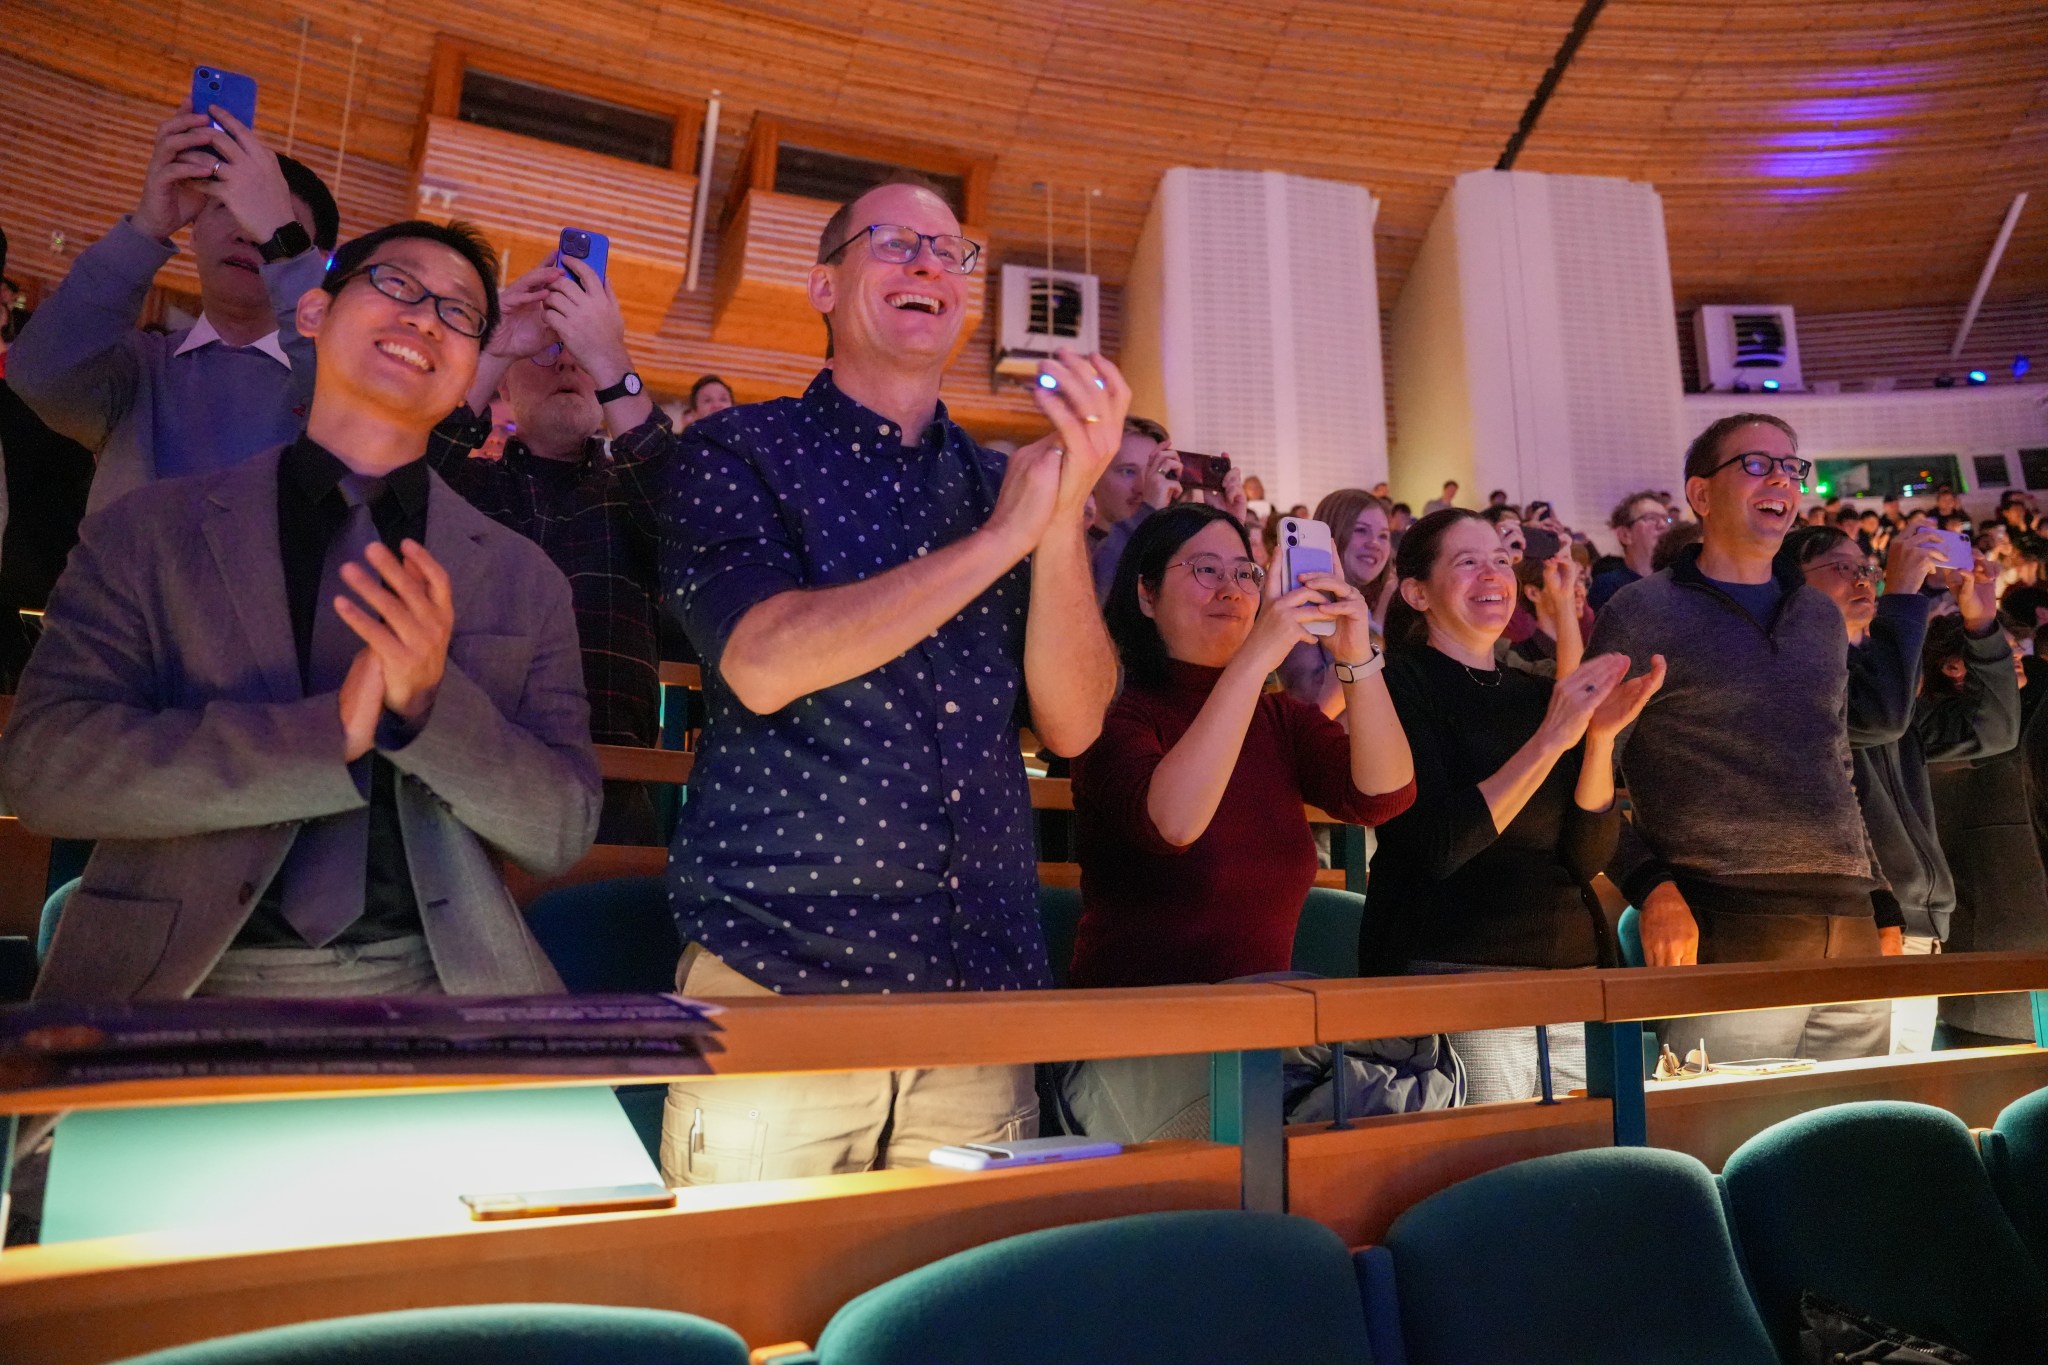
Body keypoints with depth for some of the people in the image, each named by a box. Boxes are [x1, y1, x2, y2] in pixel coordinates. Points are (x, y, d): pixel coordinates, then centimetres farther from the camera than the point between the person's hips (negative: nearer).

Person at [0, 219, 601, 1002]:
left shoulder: (524, 581, 6)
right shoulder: (146, 535, 6)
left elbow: (563, 834, 2)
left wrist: (433, 703, -14)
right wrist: (330, 731, -14)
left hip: (428, 987, 0)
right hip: (184, 987, 0)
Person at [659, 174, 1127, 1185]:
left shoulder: (1004, 482, 12)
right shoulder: (740, 453, 2)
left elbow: (1071, 724, 2)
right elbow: (763, 665, -17)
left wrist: (1065, 514, -10)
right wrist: (999, 539, -13)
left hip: (983, 996, 4)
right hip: (775, 985, -3)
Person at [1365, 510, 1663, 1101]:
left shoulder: (1536, 694, 12)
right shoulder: (1402, 685, -5)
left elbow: (1590, 855, 4)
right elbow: (1438, 847, -17)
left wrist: (1601, 736, -10)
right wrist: (1550, 739, -19)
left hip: (1575, 968, 6)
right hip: (1458, 972, -6)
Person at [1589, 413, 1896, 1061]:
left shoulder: (1821, 614, 18)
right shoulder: (1640, 613, -3)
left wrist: (1879, 897, 17)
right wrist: (1652, 888, -17)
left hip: (1851, 934, 7)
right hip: (1726, 935, -6)